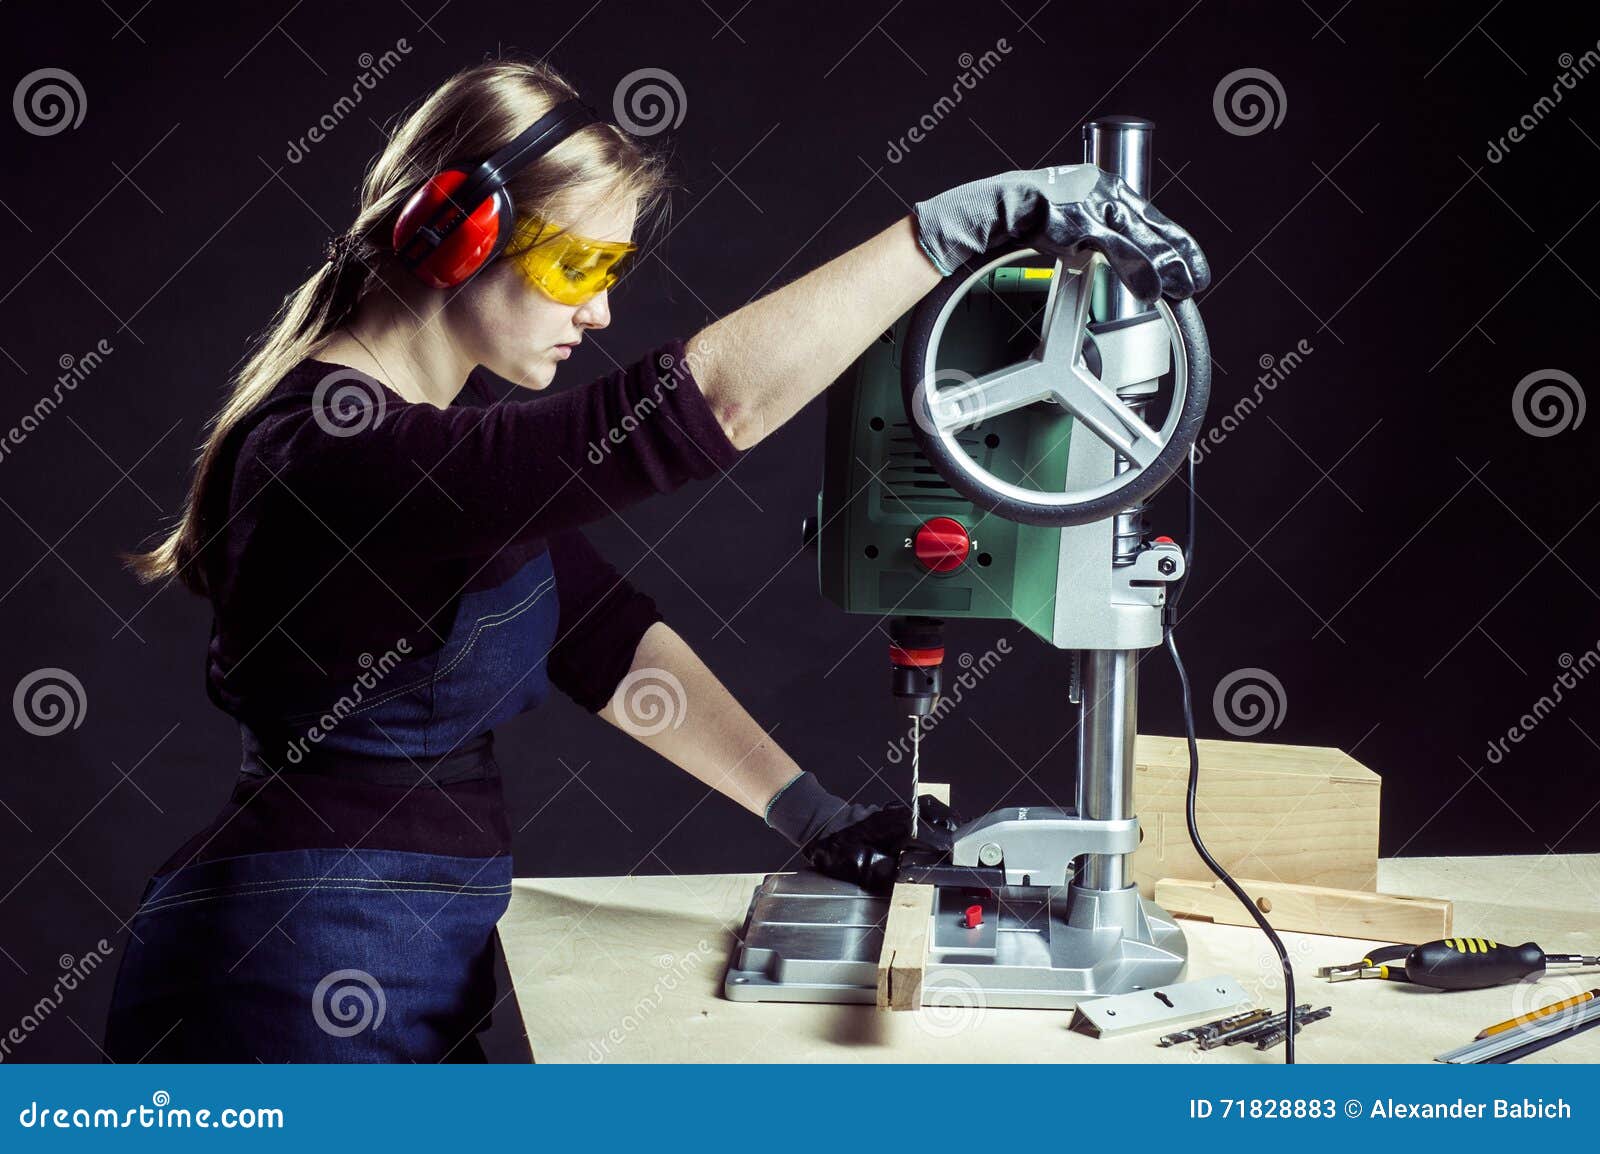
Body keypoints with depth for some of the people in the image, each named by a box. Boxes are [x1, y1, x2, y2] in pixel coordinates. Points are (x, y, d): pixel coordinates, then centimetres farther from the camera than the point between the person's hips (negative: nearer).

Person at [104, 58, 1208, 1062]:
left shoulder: (452, 413, 7)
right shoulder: (331, 450, -26)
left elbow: (603, 633, 8)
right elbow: (701, 403, -34)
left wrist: (812, 814, 3)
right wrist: (972, 216, -30)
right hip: (306, 991, -9)